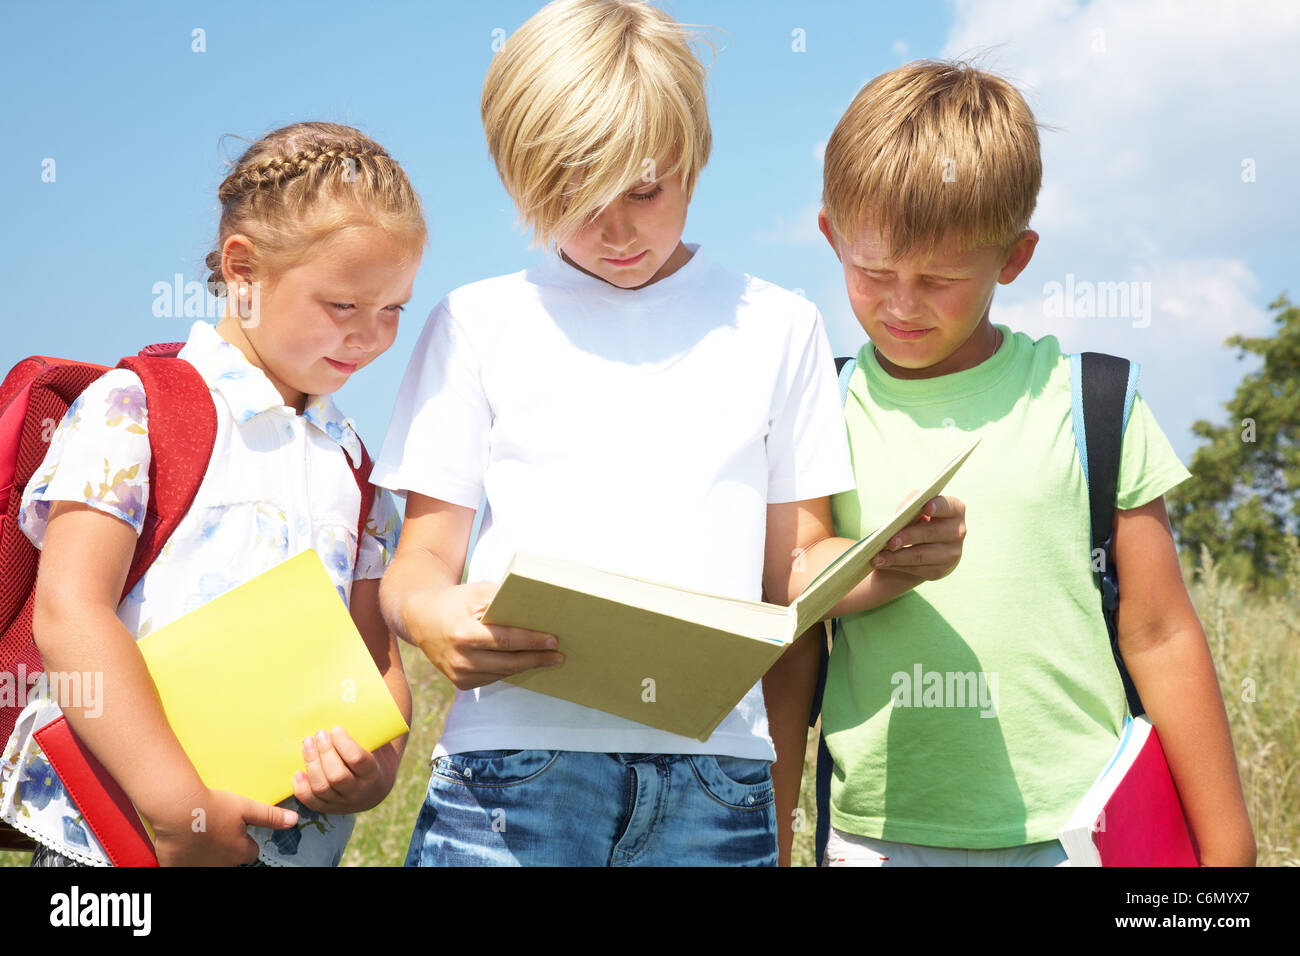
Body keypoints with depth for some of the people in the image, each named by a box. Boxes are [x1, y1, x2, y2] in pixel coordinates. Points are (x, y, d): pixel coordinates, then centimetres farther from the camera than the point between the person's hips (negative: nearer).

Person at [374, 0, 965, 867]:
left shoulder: (776, 325, 15)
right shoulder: (477, 323, 11)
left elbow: (795, 564, 14)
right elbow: (422, 556, 9)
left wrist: (893, 563, -7)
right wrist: (432, 619, -14)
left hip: (713, 773, 1)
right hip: (513, 762, 0)